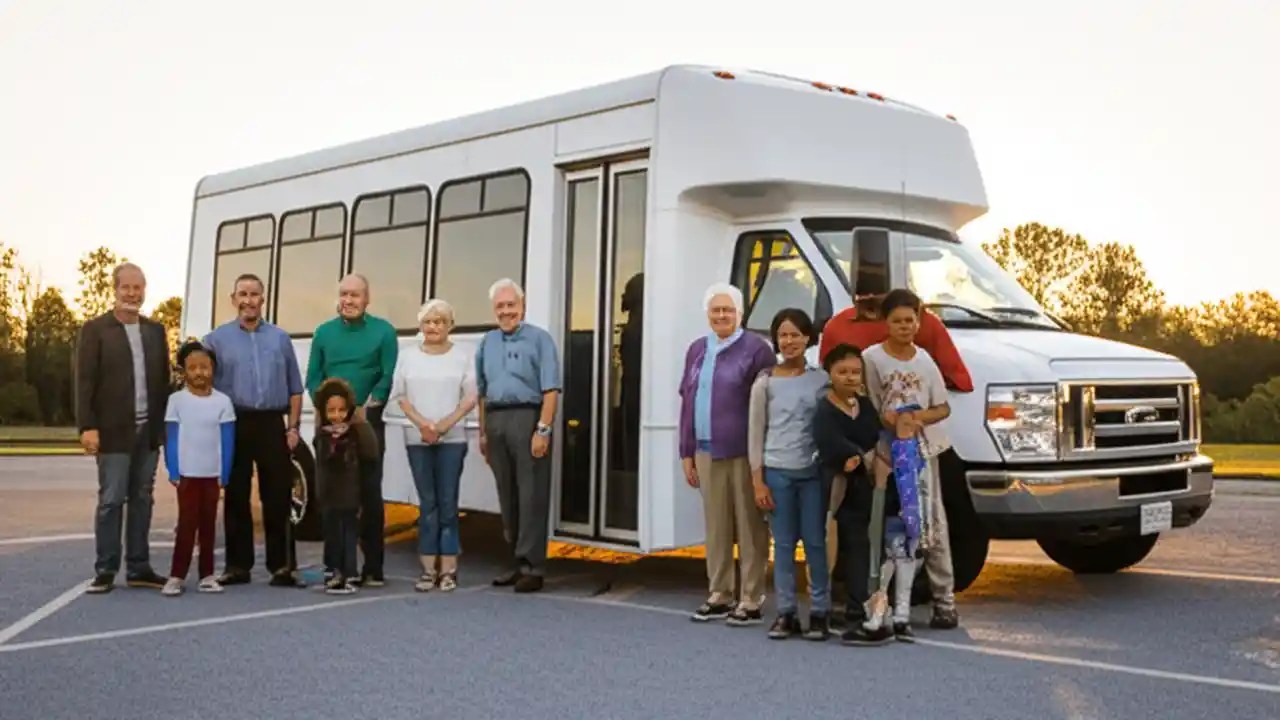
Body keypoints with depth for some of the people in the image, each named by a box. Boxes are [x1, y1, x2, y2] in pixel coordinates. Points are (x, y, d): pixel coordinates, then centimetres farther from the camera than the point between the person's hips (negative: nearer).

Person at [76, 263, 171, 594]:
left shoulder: (156, 330, 13)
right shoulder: (96, 329, -1)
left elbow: (163, 379, 12)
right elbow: (84, 381, -6)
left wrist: (167, 423, 6)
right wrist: (87, 426, -14)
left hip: (149, 430, 4)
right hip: (113, 430, -4)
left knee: (142, 500, 8)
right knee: (111, 500, -2)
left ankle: (138, 568, 14)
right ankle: (105, 570, 6)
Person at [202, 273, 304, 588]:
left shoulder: (280, 338, 12)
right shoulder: (217, 339, 6)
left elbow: (294, 388, 12)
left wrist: (293, 426, 4)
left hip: (272, 425, 1)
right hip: (234, 425, -1)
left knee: (277, 497, -1)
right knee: (236, 497, 5)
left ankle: (282, 565, 3)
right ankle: (238, 565, 13)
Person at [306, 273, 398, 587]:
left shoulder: (383, 331, -1)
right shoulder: (324, 332, 9)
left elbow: (389, 376, -6)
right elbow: (313, 378, 8)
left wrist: (365, 409, -13)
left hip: (368, 422, -3)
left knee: (369, 493, -1)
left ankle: (373, 567, 3)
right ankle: (333, 563, 12)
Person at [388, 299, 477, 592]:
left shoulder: (462, 356, 4)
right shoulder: (407, 357, 8)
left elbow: (471, 397, 0)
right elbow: (400, 396, 5)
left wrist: (446, 423, -12)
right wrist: (422, 423, -9)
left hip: (452, 438, -1)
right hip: (417, 439, 2)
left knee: (448, 502, -3)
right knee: (427, 502, 3)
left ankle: (448, 568, 1)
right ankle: (429, 568, 6)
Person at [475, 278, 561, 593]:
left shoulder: (538, 339, -1)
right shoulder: (487, 342, 17)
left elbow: (550, 390, -9)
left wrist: (543, 429, -17)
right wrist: (483, 432, 15)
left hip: (527, 418, -6)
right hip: (496, 421, 6)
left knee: (531, 495, -5)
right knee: (507, 495, 10)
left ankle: (532, 566, -2)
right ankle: (517, 562, 19)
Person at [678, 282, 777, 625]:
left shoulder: (756, 348, -5)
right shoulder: (697, 350, 13)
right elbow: (687, 401, 14)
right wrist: (687, 452, 12)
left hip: (745, 452, -5)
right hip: (707, 452, 6)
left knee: (749, 527, 2)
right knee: (716, 527, 13)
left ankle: (751, 600, 10)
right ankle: (719, 595, 23)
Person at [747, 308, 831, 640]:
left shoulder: (821, 379, 4)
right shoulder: (765, 382, 2)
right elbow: (756, 433, 2)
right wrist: (758, 481, -2)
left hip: (814, 471, 0)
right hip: (777, 472, 0)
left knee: (816, 542, 2)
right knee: (783, 544, 5)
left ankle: (819, 612, 9)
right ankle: (785, 613, 11)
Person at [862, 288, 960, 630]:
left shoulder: (925, 360, 5)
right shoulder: (872, 358, -4)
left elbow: (943, 409, 6)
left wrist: (916, 417, -13)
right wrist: (893, 422, -23)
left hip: (923, 450, 3)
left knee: (932, 523, 2)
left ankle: (944, 599, 7)